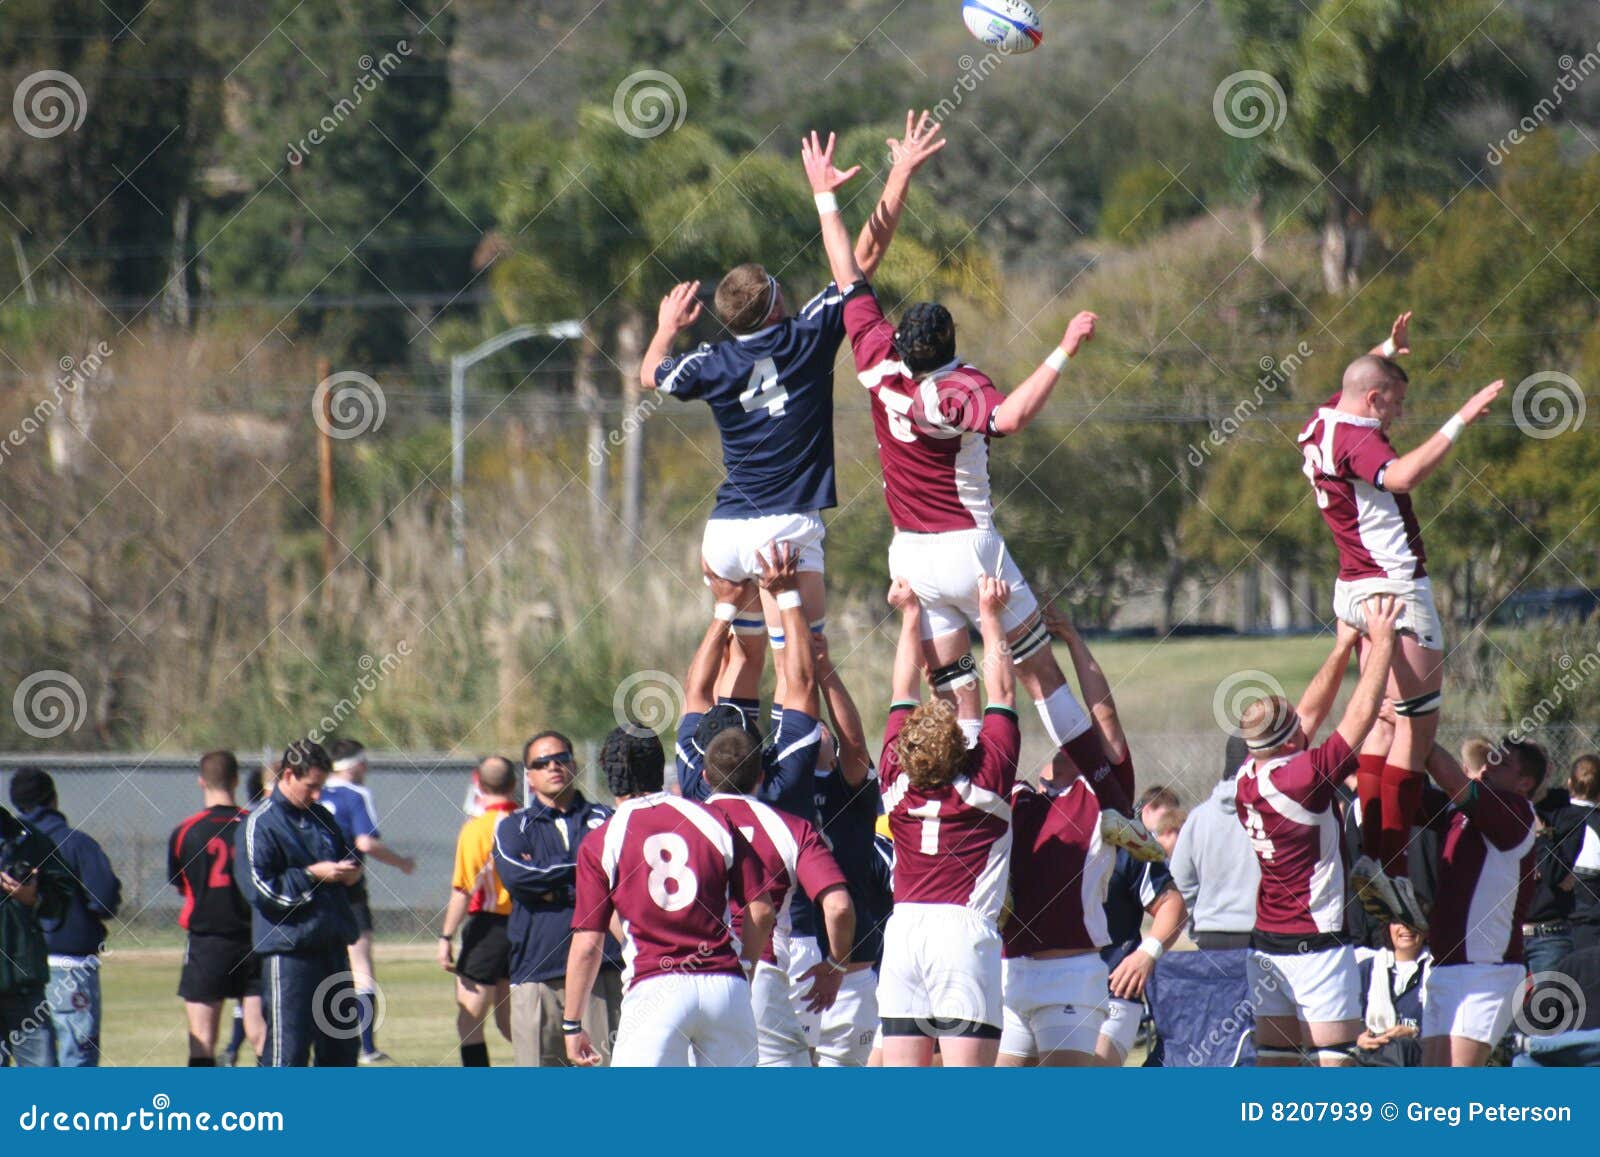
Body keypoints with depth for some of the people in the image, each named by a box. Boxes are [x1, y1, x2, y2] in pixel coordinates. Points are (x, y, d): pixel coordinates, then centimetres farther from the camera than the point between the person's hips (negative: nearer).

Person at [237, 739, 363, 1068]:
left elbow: (348, 854, 29)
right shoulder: (261, 825, -8)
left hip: (332, 945, 8)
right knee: (288, 1043, -8)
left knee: (342, 1040, 13)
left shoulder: (322, 818, 15)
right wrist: (313, 875, -16)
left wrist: (351, 869, 6)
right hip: (288, 950, -8)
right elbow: (262, 889, -14)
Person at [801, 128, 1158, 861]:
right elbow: (1010, 416, -41)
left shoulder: (880, 366, -5)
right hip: (967, 549, -5)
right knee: (1041, 674, 1)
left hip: (909, 554, 5)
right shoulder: (958, 389, -19)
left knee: (955, 698, 6)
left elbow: (850, 281, 6)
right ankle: (1113, 807, -1)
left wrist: (825, 197, 14)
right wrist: (1064, 352, -38)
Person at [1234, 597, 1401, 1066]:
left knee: (1273, 1063, 6)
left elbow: (1312, 710, 14)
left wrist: (1344, 646, 15)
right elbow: (1361, 716, -14)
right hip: (1316, 945, -7)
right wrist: (1382, 642, -5)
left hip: (1266, 941, 7)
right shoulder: (1302, 778, -18)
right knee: (1336, 1063, -8)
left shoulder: (1249, 777, 4)